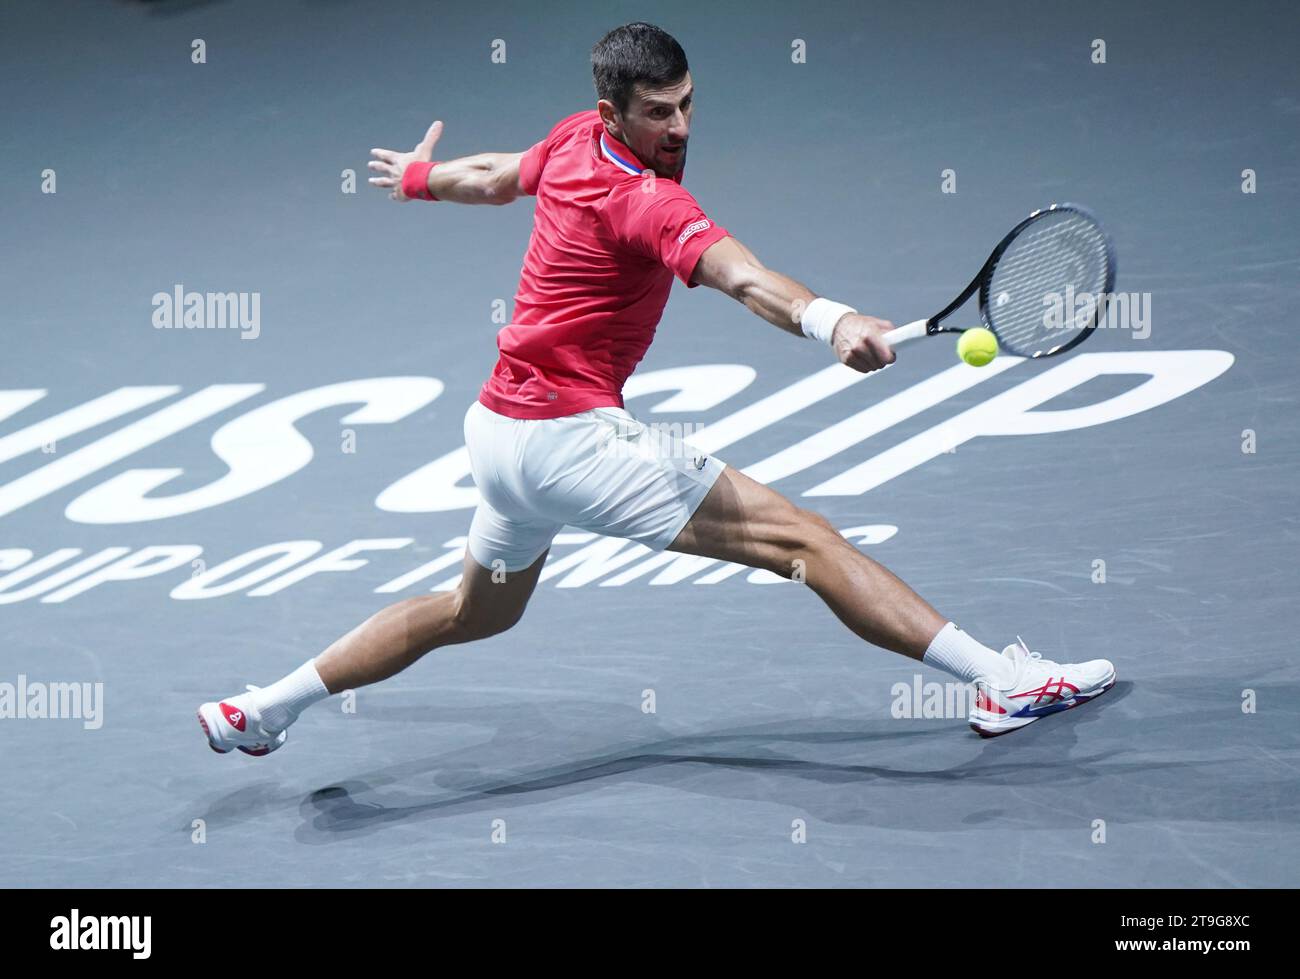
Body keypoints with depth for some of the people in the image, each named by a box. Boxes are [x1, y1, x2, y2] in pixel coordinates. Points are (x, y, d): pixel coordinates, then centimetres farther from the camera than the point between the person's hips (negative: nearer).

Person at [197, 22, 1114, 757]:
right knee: (802, 536, -15)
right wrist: (831, 321, -60)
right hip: (568, 434, -10)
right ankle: (1006, 681, -21)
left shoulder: (577, 141, 4)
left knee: (479, 610, 32)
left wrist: (421, 175, 47)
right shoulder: (648, 203, -23)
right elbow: (739, 274, -43)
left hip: (500, 427, 10)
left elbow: (498, 175, 25)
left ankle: (263, 710, 34)